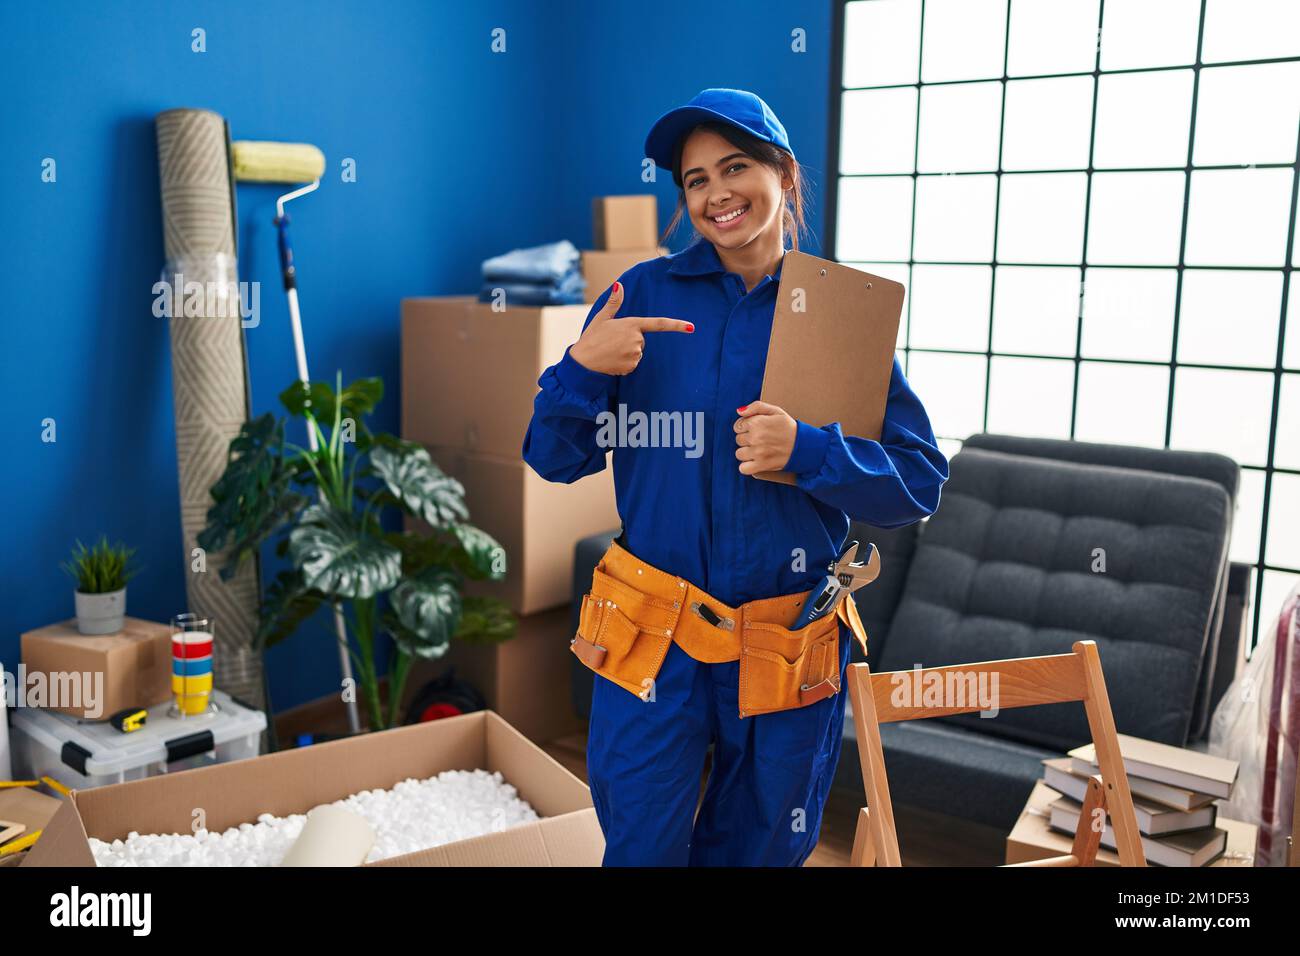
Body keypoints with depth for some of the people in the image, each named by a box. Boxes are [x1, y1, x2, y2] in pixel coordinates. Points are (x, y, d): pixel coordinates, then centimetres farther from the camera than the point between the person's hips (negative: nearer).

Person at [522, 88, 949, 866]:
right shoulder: (644, 296, -3)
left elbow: (920, 485, -5)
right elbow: (555, 459, -2)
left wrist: (806, 451, -20)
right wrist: (581, 369, -20)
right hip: (656, 634, 0)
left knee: (757, 848, 20)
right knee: (640, 847, 10)